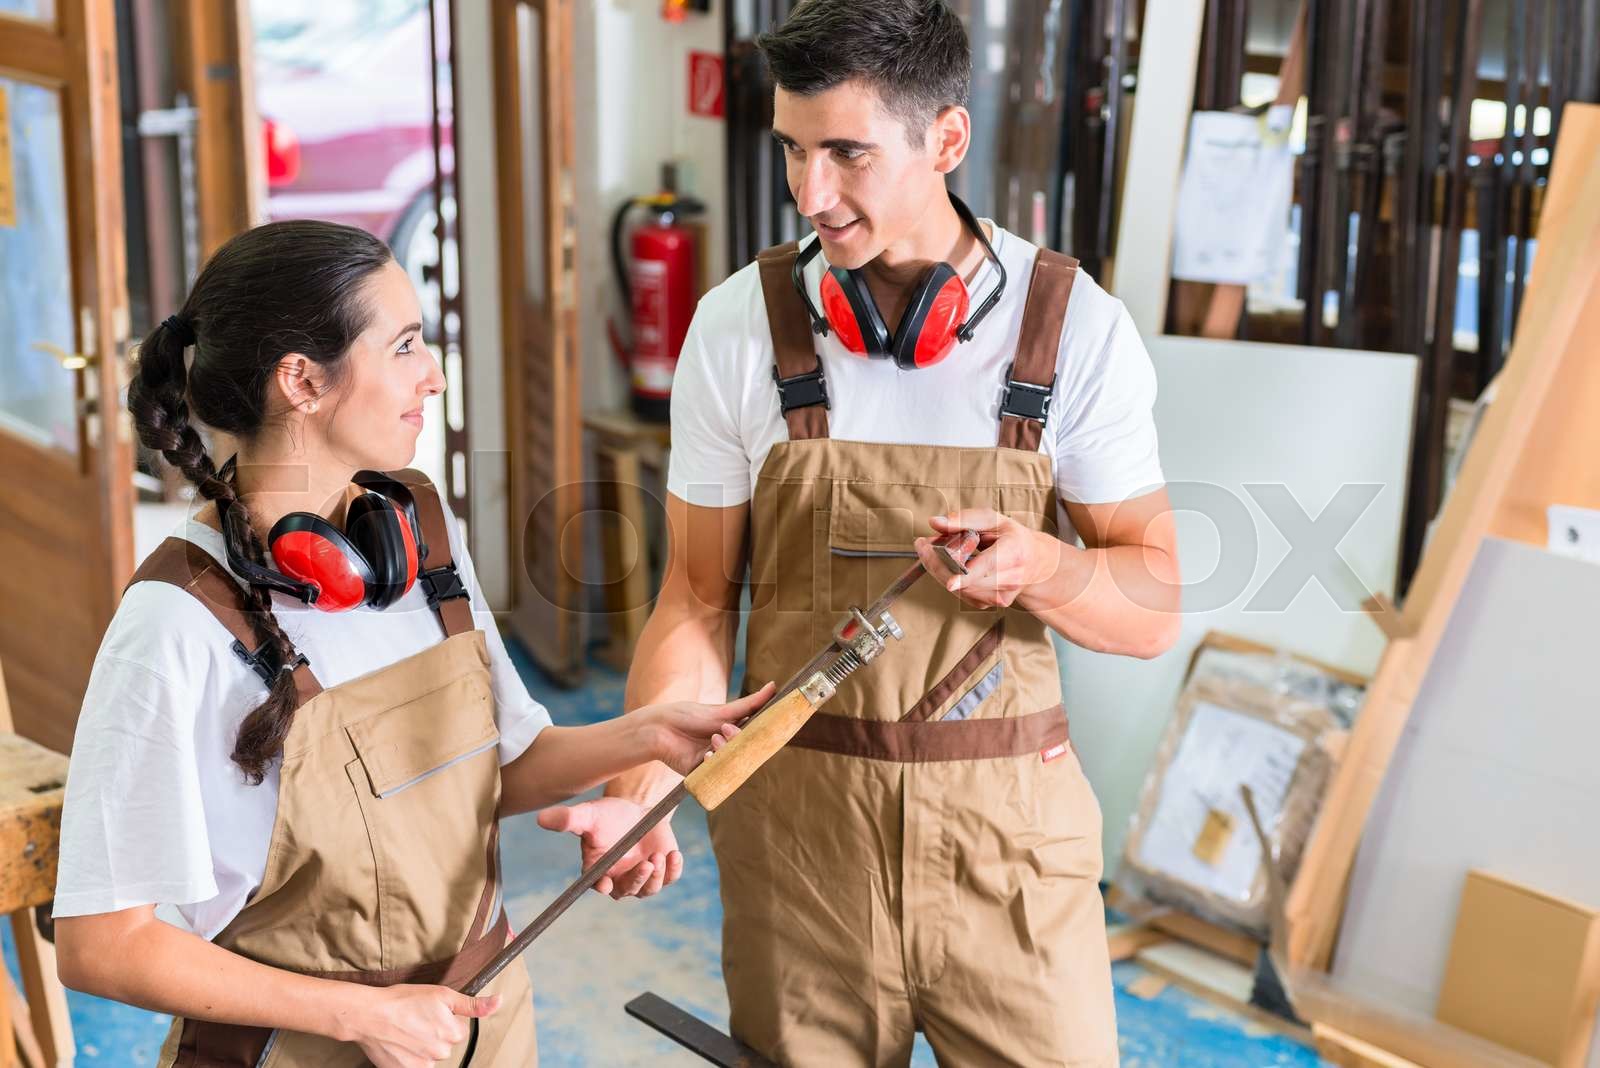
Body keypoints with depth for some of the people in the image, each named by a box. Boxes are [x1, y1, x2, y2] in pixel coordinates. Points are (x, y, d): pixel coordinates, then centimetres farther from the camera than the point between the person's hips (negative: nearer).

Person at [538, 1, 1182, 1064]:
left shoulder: (1076, 328, -8)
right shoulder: (740, 325, -5)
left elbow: (1152, 610, -4)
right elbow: (699, 600, 0)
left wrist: (1037, 566, -25)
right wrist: (644, 787, -15)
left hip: (1007, 828, 0)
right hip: (796, 821, 1)